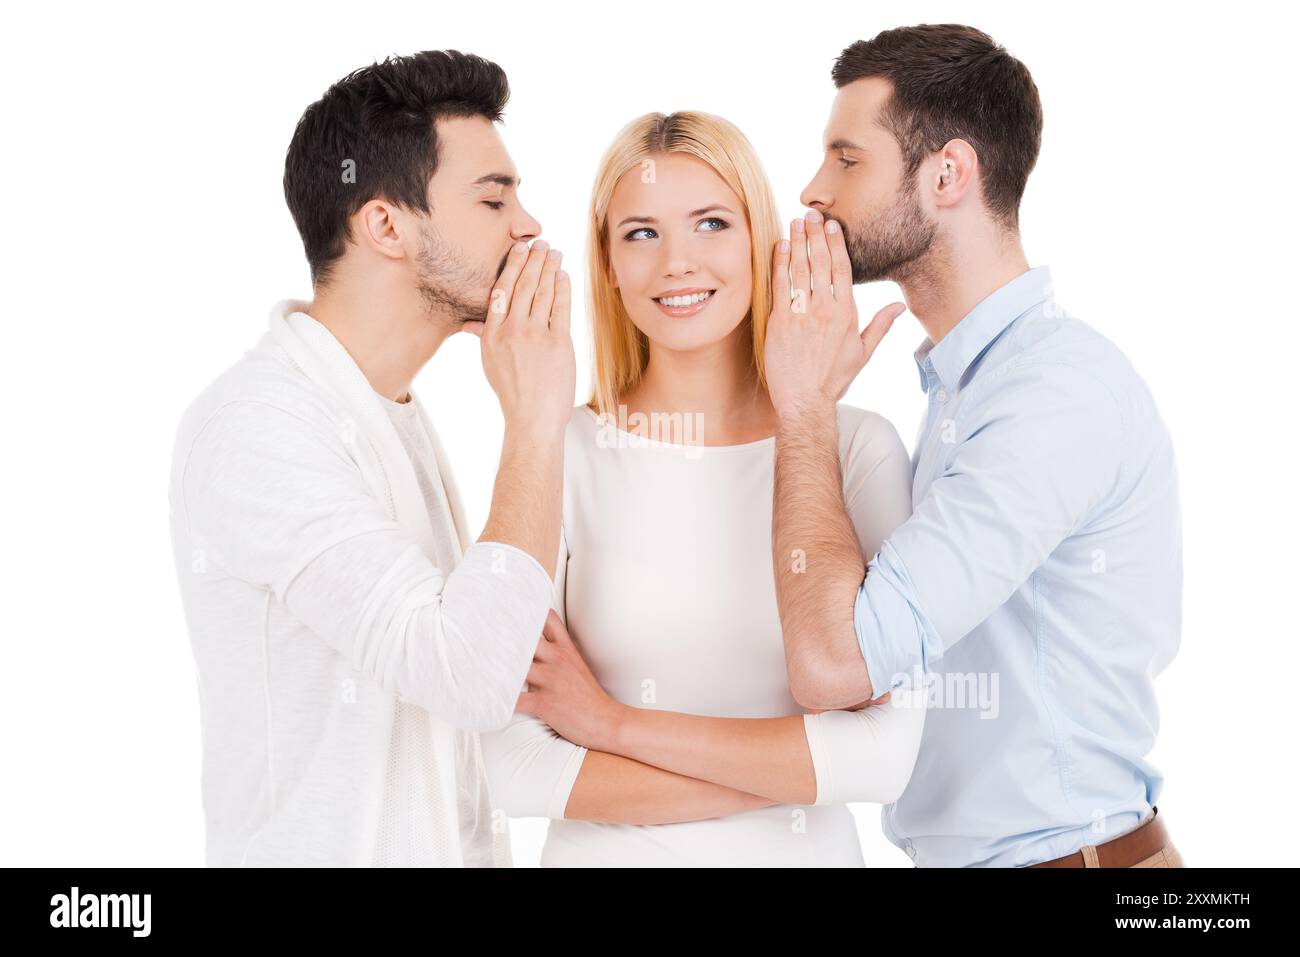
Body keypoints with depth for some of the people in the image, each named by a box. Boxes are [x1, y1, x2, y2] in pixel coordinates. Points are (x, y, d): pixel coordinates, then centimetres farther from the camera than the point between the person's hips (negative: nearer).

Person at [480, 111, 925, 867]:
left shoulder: (859, 449, -11)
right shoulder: (559, 455, -12)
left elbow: (887, 753, -18)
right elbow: (513, 766, -17)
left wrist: (616, 725, -17)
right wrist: (789, 772, -17)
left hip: (808, 851, 1)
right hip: (608, 852, 0)